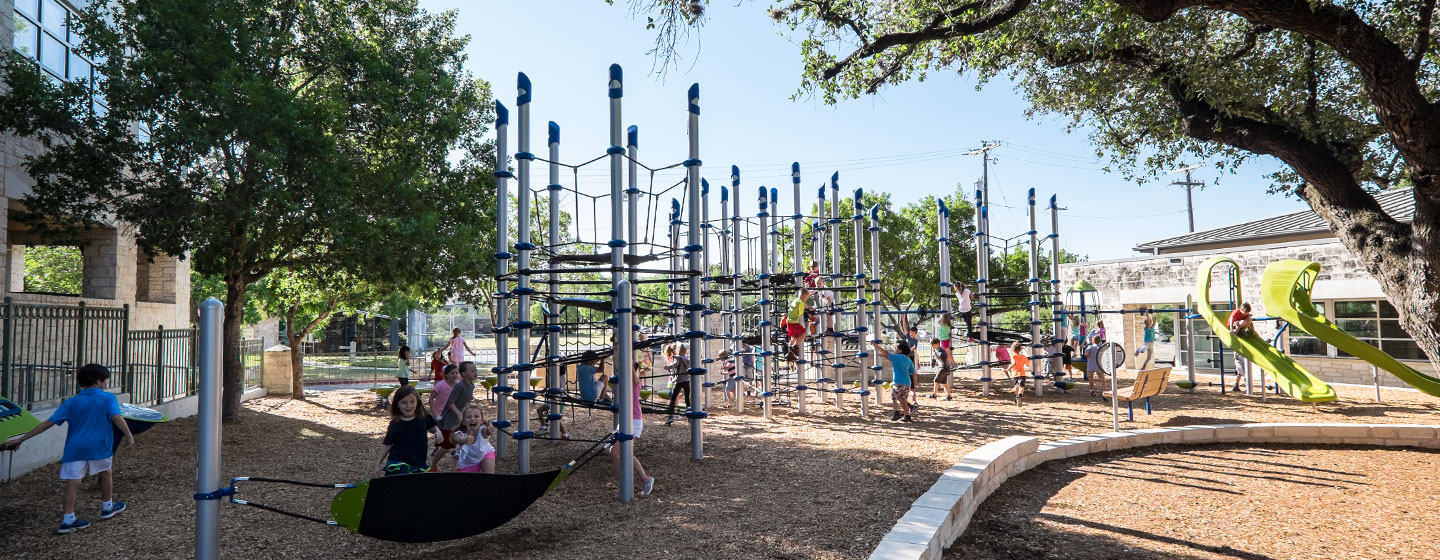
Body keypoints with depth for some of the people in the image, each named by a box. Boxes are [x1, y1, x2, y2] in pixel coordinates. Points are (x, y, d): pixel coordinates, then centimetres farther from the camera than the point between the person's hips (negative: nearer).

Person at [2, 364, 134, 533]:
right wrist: (129, 437, -18)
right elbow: (117, 418, -16)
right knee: (106, 473, 20)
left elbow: (48, 423, 5)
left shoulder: (71, 403, 9)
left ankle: (68, 520, 0)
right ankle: (107, 507, 34)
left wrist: (21, 438, 11)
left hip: (75, 447, 2)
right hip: (99, 446, -2)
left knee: (72, 483, 2)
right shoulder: (108, 398, -1)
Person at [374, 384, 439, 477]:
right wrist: (378, 463, 3)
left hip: (419, 463, 3)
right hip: (397, 465, -3)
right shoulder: (395, 424, -5)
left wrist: (437, 432, -7)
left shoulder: (424, 417, -1)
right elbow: (387, 445, 3)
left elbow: (432, 428, 16)